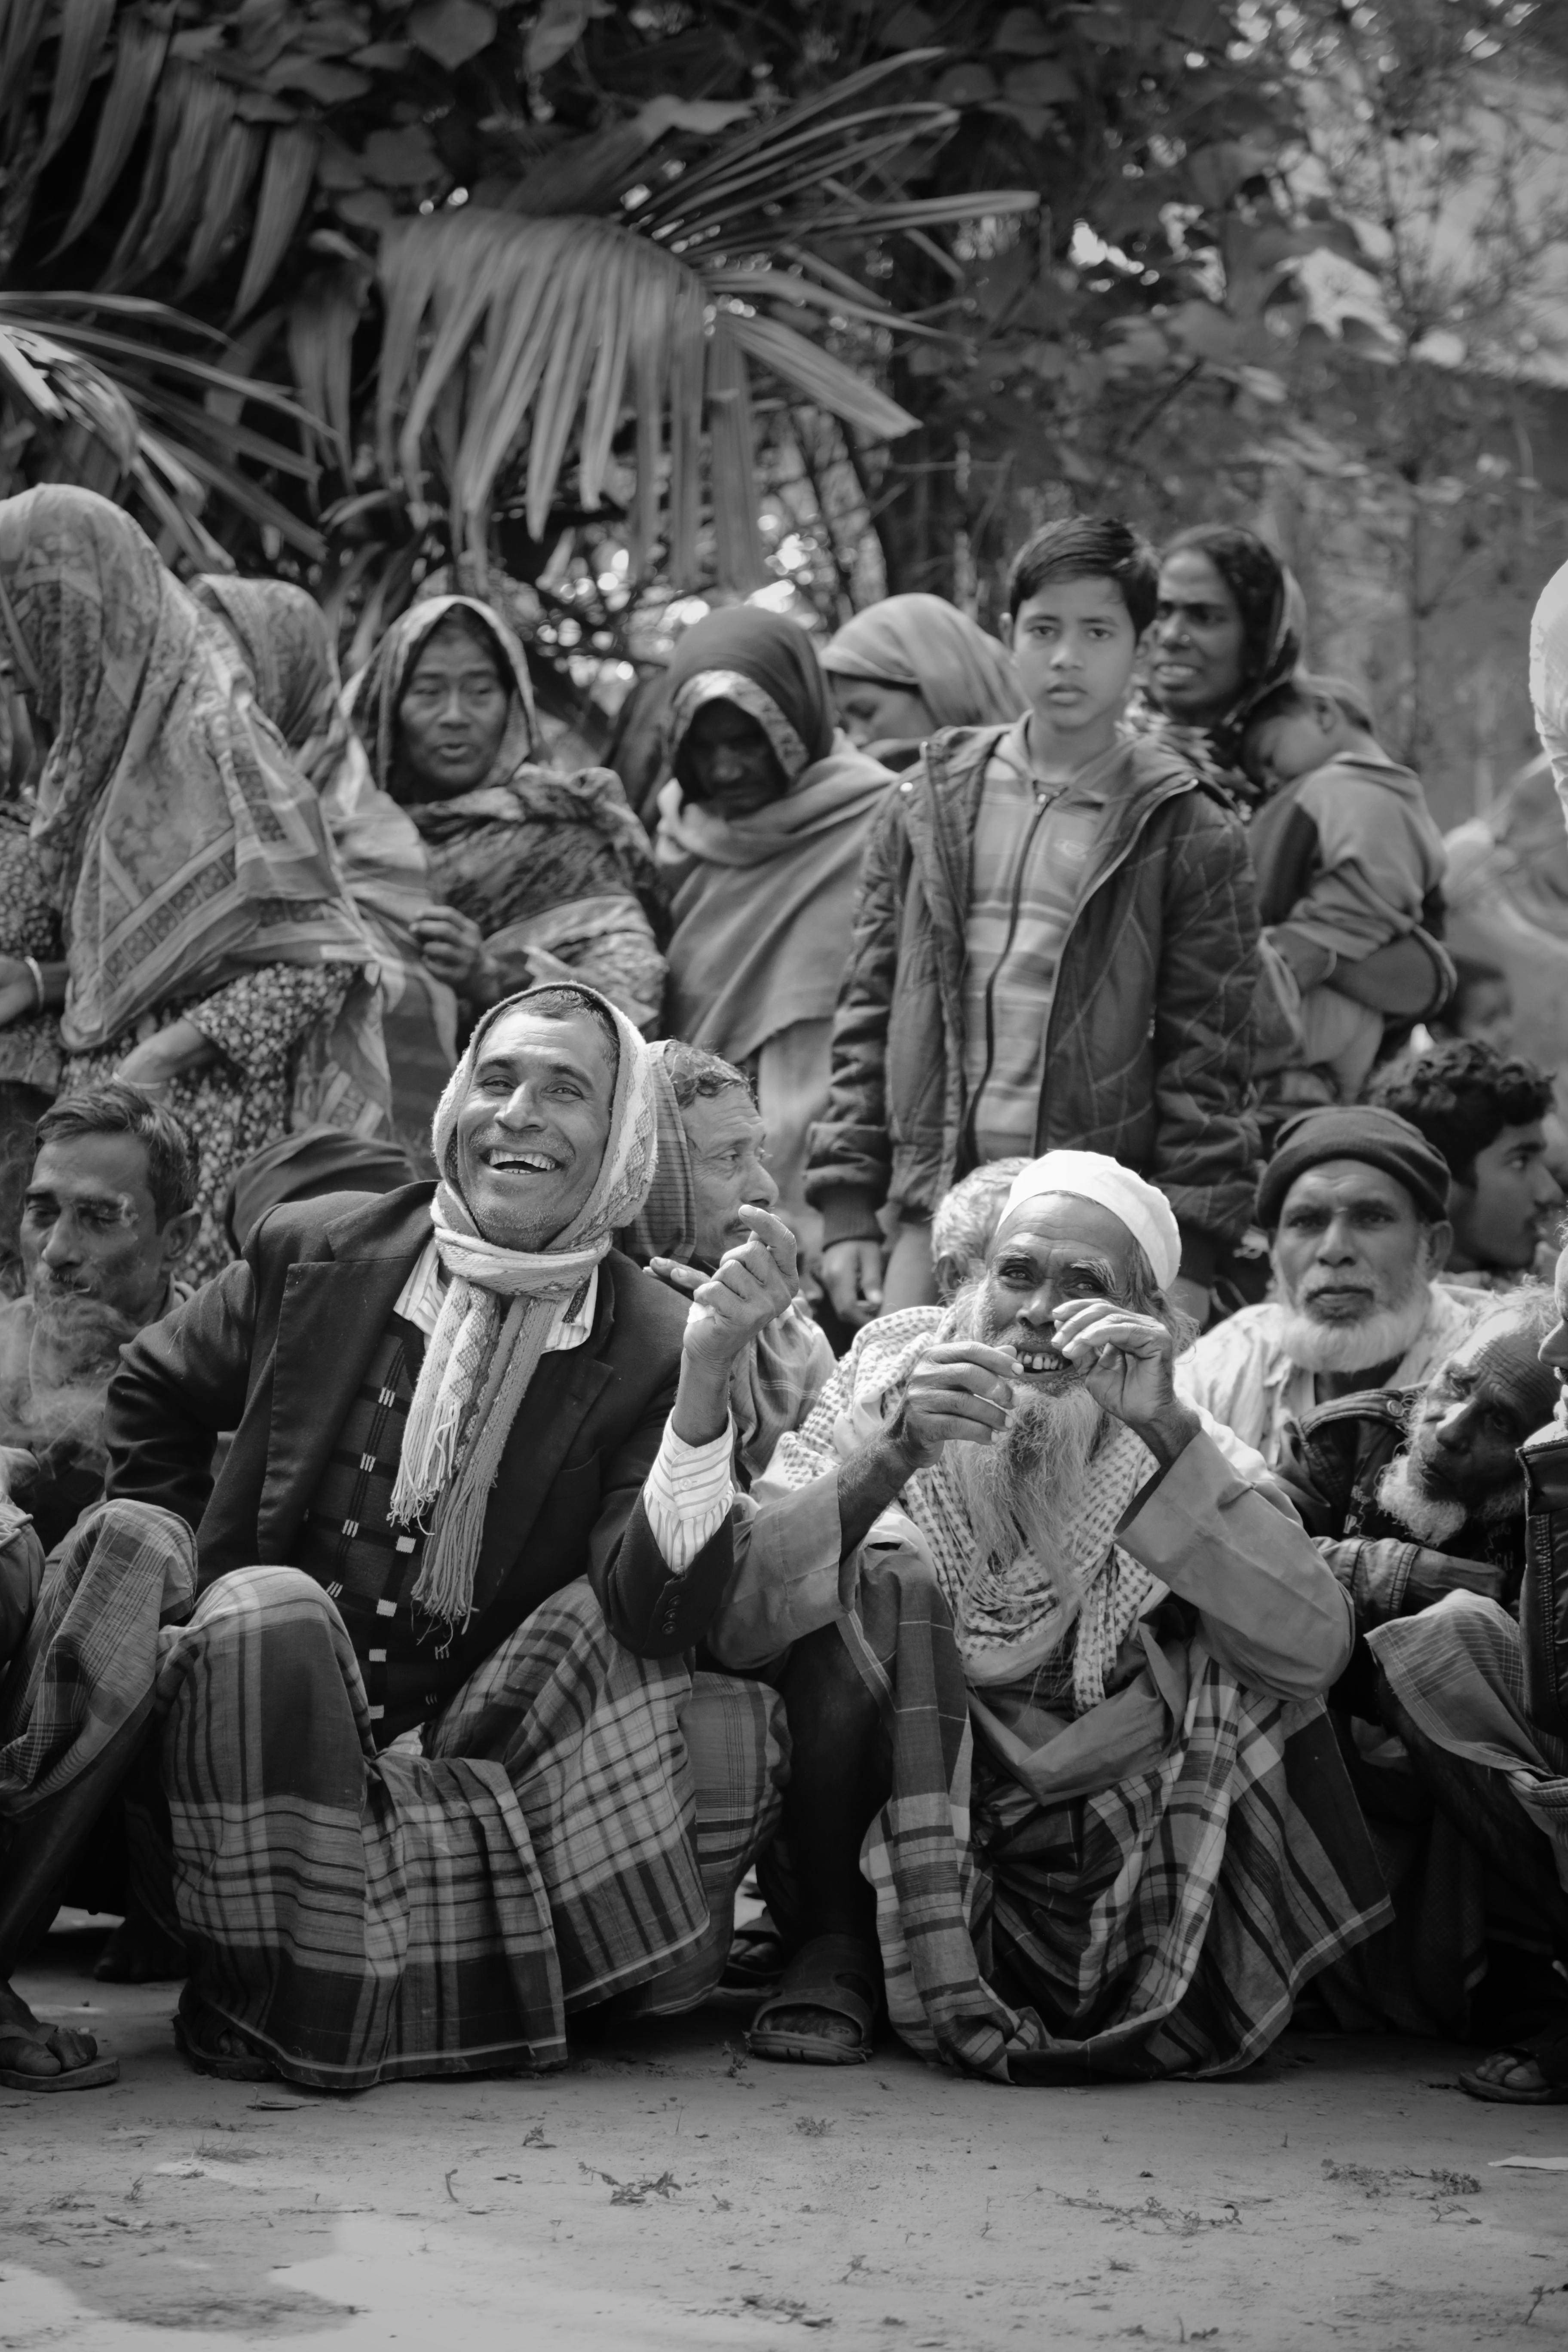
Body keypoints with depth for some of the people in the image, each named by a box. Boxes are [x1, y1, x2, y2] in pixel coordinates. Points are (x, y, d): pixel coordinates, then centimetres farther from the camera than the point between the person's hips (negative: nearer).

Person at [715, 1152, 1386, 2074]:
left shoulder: (1187, 1469, 0)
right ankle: (835, 1951, -12)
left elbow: (1314, 1651, -20)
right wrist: (893, 1457, -31)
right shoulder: (871, 1437, -2)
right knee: (882, 1577, -18)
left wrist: (1166, 1432, -28)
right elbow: (724, 1624, -19)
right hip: (895, 1885, -1)